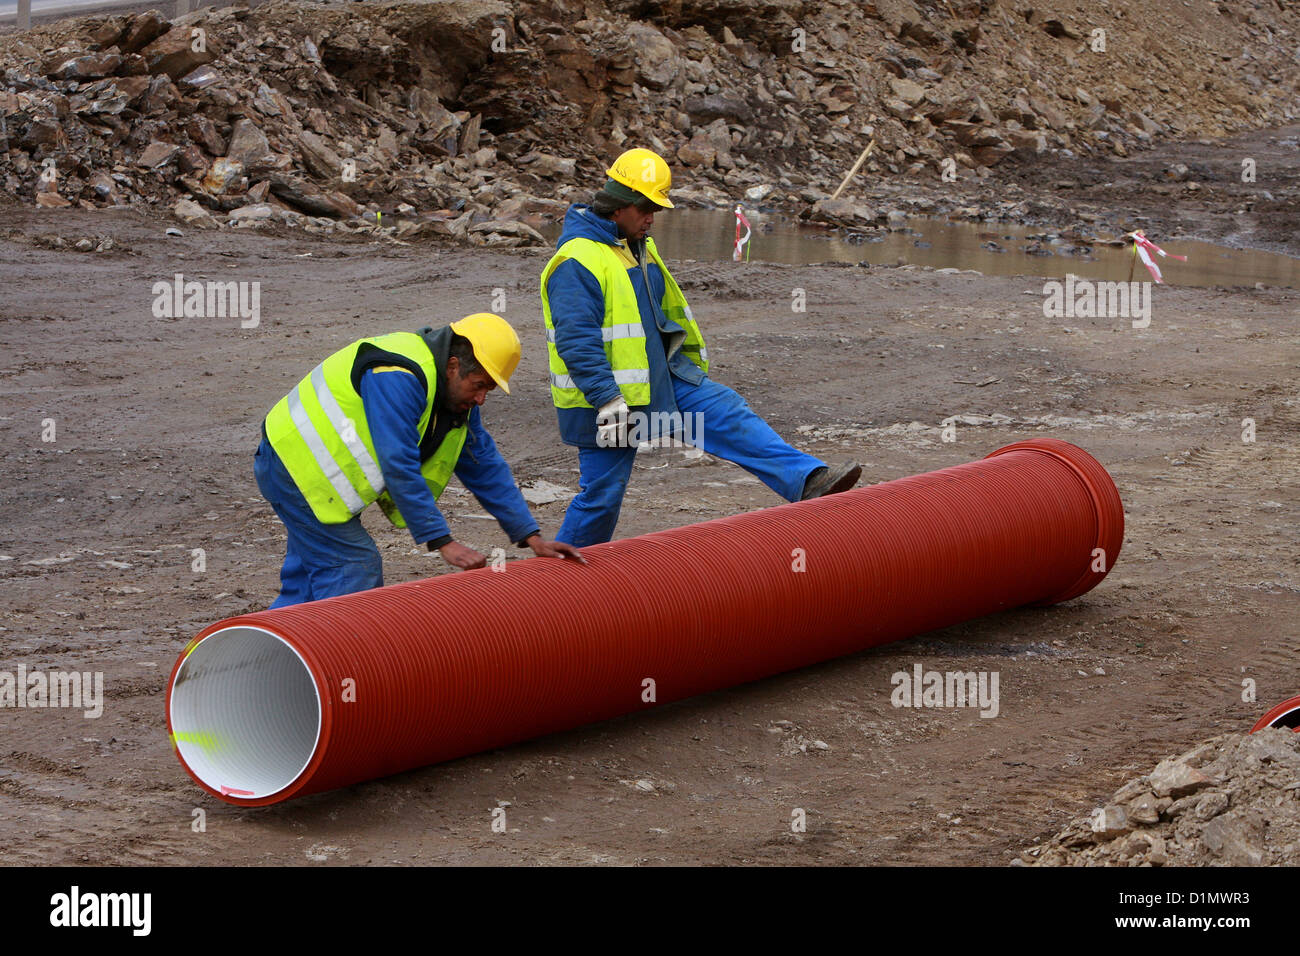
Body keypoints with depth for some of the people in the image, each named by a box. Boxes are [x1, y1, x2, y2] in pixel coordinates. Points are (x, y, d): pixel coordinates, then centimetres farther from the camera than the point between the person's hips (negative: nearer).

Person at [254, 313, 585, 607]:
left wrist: (531, 537, 4)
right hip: (296, 467, -10)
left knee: (307, 579, 13)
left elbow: (485, 466, 9)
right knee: (357, 567, -11)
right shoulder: (398, 378, -27)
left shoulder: (458, 395, 5)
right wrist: (442, 542, -28)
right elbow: (399, 468, -30)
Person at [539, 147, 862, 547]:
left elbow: (669, 310, 25)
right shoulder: (577, 261, -20)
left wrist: (692, 370, 30)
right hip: (605, 400, -8)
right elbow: (576, 341, -26)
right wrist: (608, 402, -29)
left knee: (728, 413, -5)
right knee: (601, 496, -1)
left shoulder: (639, 247, 12)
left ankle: (807, 483, -11)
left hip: (659, 377, 8)